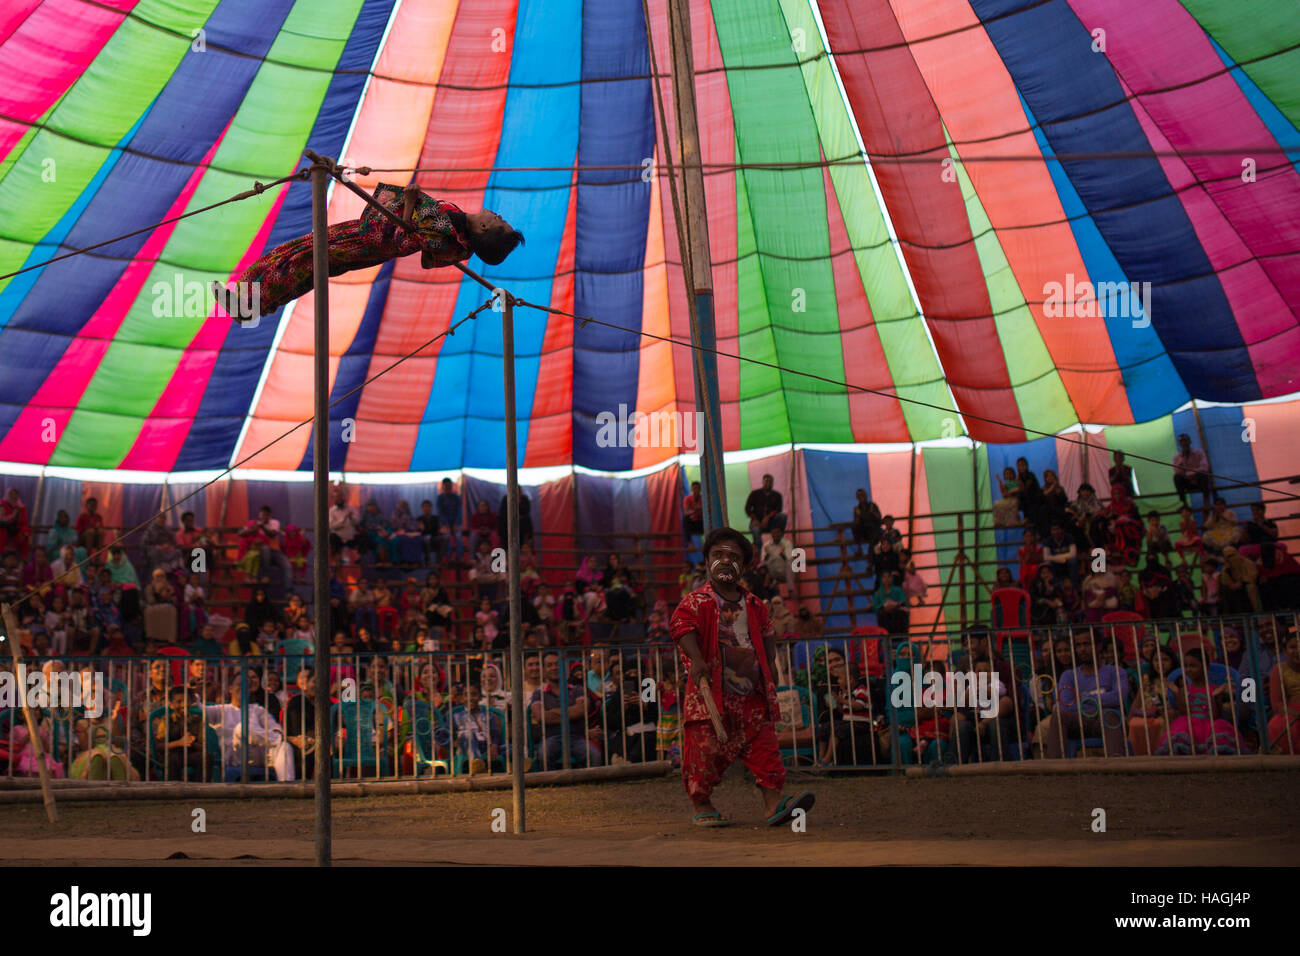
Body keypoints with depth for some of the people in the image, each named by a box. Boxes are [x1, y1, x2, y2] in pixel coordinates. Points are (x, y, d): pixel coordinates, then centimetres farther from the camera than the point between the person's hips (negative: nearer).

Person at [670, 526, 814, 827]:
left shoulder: (754, 605, 15)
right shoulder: (695, 603, -1)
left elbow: (766, 633, 25)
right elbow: (683, 628, -16)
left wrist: (770, 663, 12)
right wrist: (696, 660, -30)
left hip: (752, 695, 4)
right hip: (710, 694, -4)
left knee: (764, 745, -4)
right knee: (705, 749, -1)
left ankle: (774, 801, -5)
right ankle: (702, 806, 13)